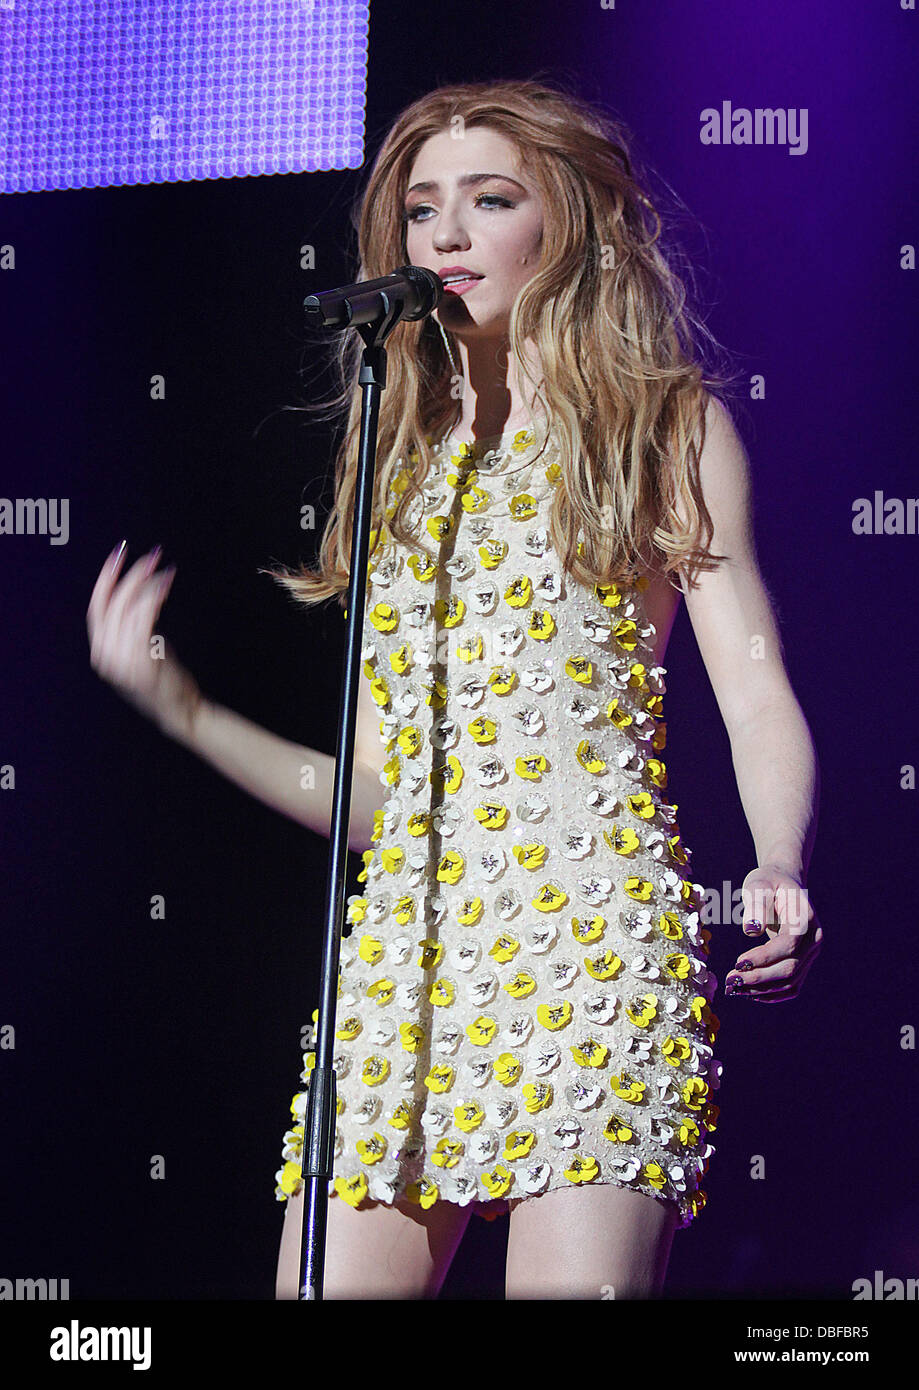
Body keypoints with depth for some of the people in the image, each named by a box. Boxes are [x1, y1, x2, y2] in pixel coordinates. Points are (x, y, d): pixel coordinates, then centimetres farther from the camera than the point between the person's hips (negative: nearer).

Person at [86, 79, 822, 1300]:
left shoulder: (668, 424, 10)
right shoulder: (407, 457, 22)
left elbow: (756, 691, -1)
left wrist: (780, 875, -20)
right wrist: (173, 703, 14)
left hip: (588, 926, -4)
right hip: (404, 947, 5)